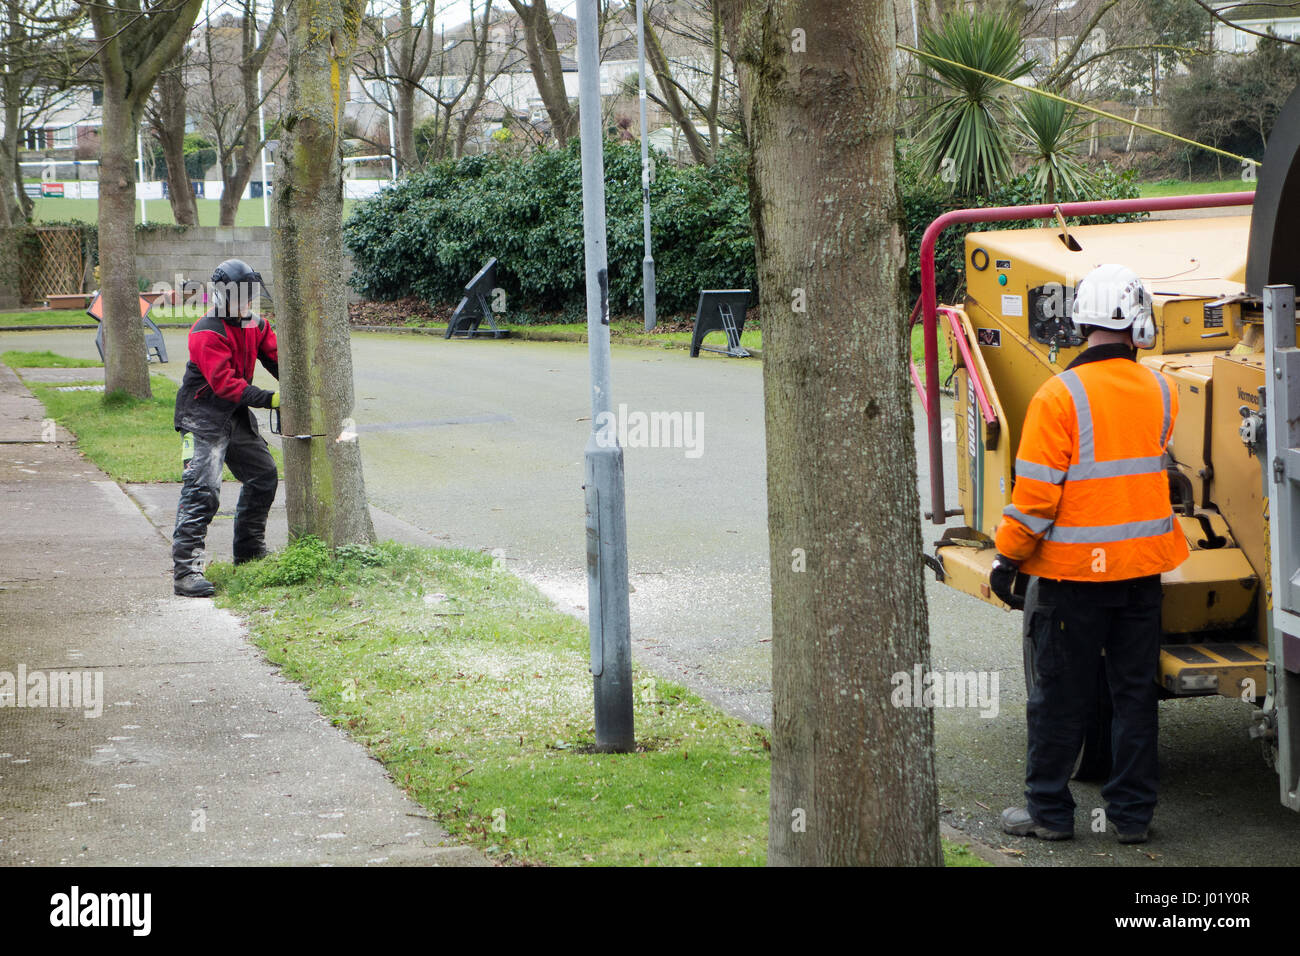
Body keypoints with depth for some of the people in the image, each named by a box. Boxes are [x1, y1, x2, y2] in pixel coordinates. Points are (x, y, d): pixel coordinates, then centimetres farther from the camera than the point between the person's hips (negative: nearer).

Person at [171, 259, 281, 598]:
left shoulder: (256, 325, 6)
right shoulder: (207, 334, -20)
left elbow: (277, 359, 5)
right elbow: (225, 383, -26)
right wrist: (270, 400, -30)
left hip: (237, 417, 9)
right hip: (202, 418, -9)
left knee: (264, 475, 17)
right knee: (203, 488, -18)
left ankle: (250, 552, 34)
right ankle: (185, 570, -20)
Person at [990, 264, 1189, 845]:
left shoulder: (1060, 397, -16)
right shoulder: (1160, 392, 0)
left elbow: (1036, 492, -16)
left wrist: (1007, 557, -7)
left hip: (1073, 570, -4)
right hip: (1143, 566, 4)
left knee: (1061, 694, 7)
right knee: (1135, 690, 12)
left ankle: (1048, 810, 16)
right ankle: (1132, 813, 17)